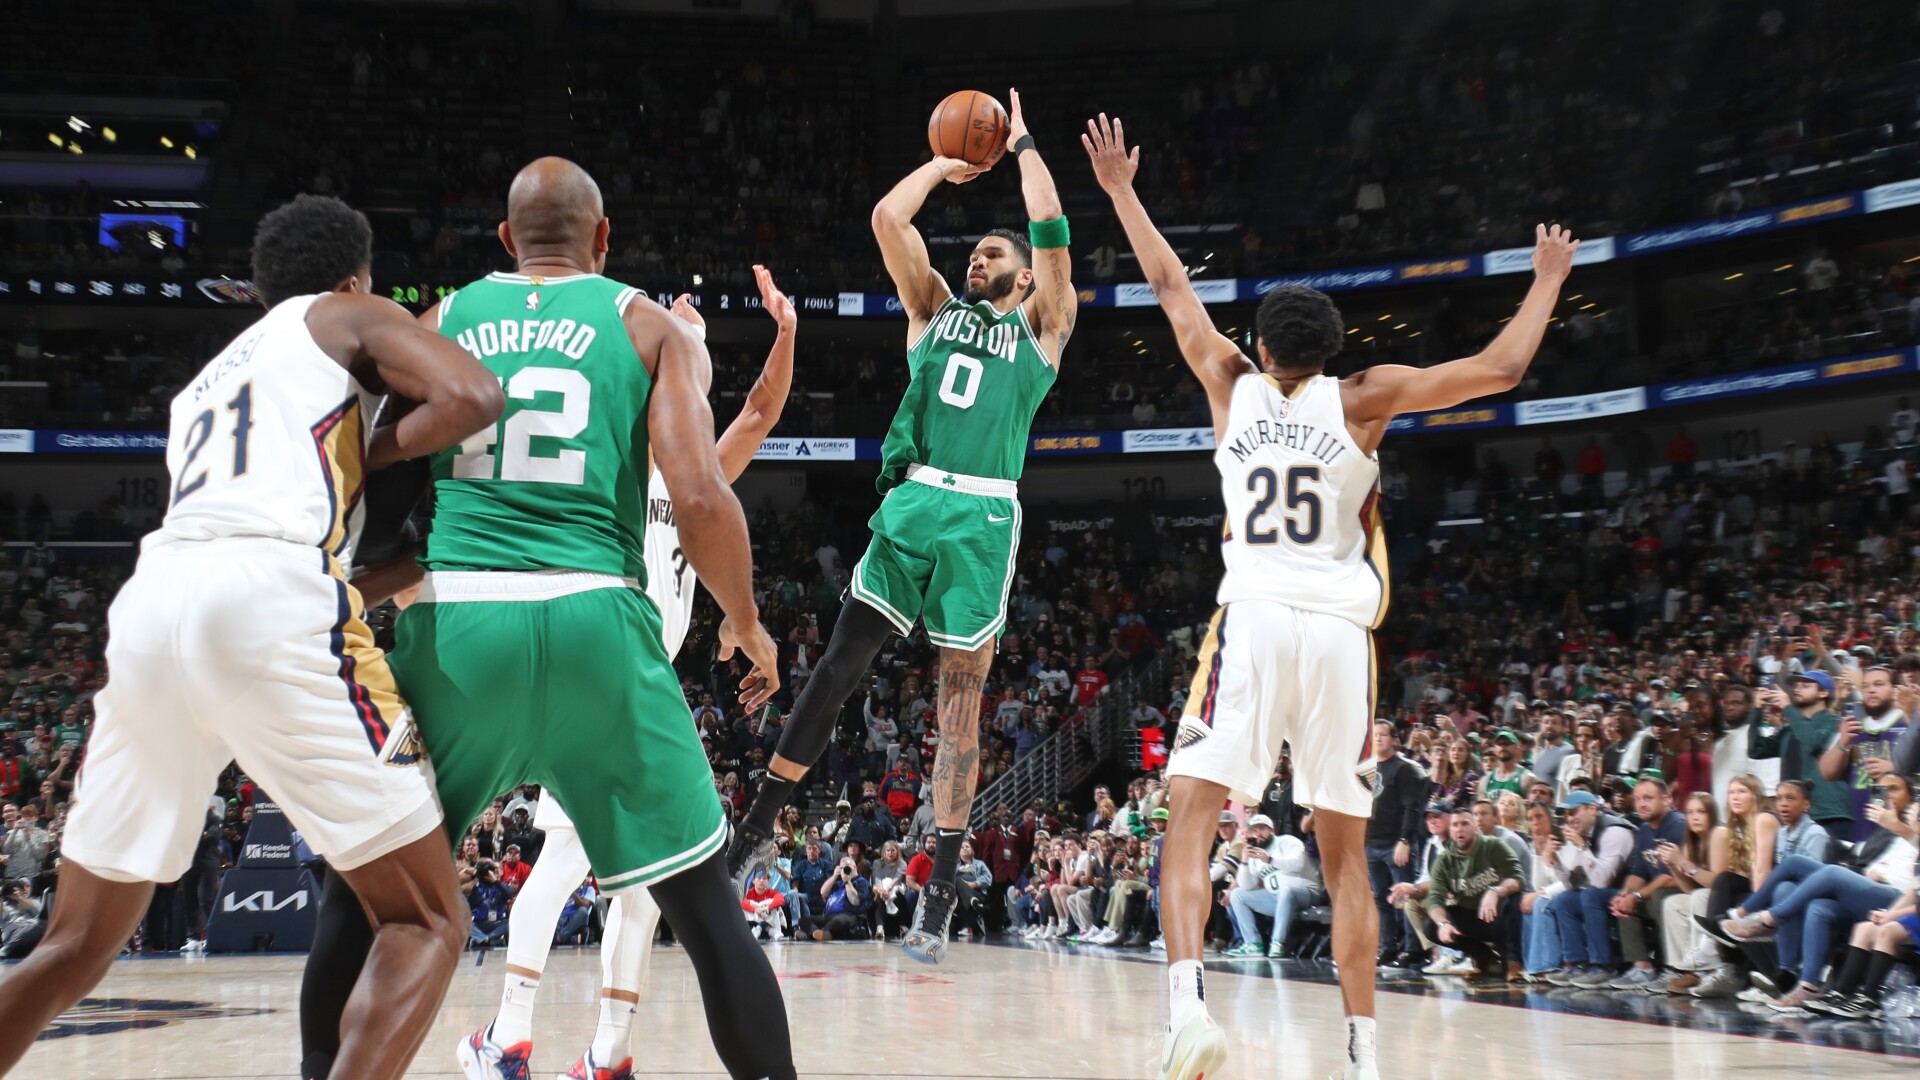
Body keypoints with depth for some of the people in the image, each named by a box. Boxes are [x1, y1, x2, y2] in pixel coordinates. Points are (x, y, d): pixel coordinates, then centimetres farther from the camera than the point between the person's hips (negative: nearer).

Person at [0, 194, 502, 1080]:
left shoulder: (203, 383, 37)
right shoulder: (350, 316, 19)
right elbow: (472, 397, 0)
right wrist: (372, 453, 15)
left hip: (147, 601, 6)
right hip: (270, 599, -6)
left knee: (76, 945, 19)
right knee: (425, 922, 1)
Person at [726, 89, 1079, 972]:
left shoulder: (1041, 327, 11)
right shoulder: (934, 307, 19)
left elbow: (1051, 230, 0)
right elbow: (887, 218, 11)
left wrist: (1021, 146, 13)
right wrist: (946, 163, 21)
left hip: (983, 513, -3)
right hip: (911, 499, 3)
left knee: (961, 696, 0)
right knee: (839, 662, 1)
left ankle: (942, 888, 3)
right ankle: (757, 828, 10)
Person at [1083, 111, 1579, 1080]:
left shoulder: (1233, 386, 10)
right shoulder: (1361, 399, 7)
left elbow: (1170, 285, 22)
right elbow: (1501, 368, 7)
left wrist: (1119, 190, 33)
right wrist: (1547, 280, 21)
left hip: (1253, 621, -1)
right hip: (1340, 631, 1)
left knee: (1189, 821, -3)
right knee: (1345, 853, 10)